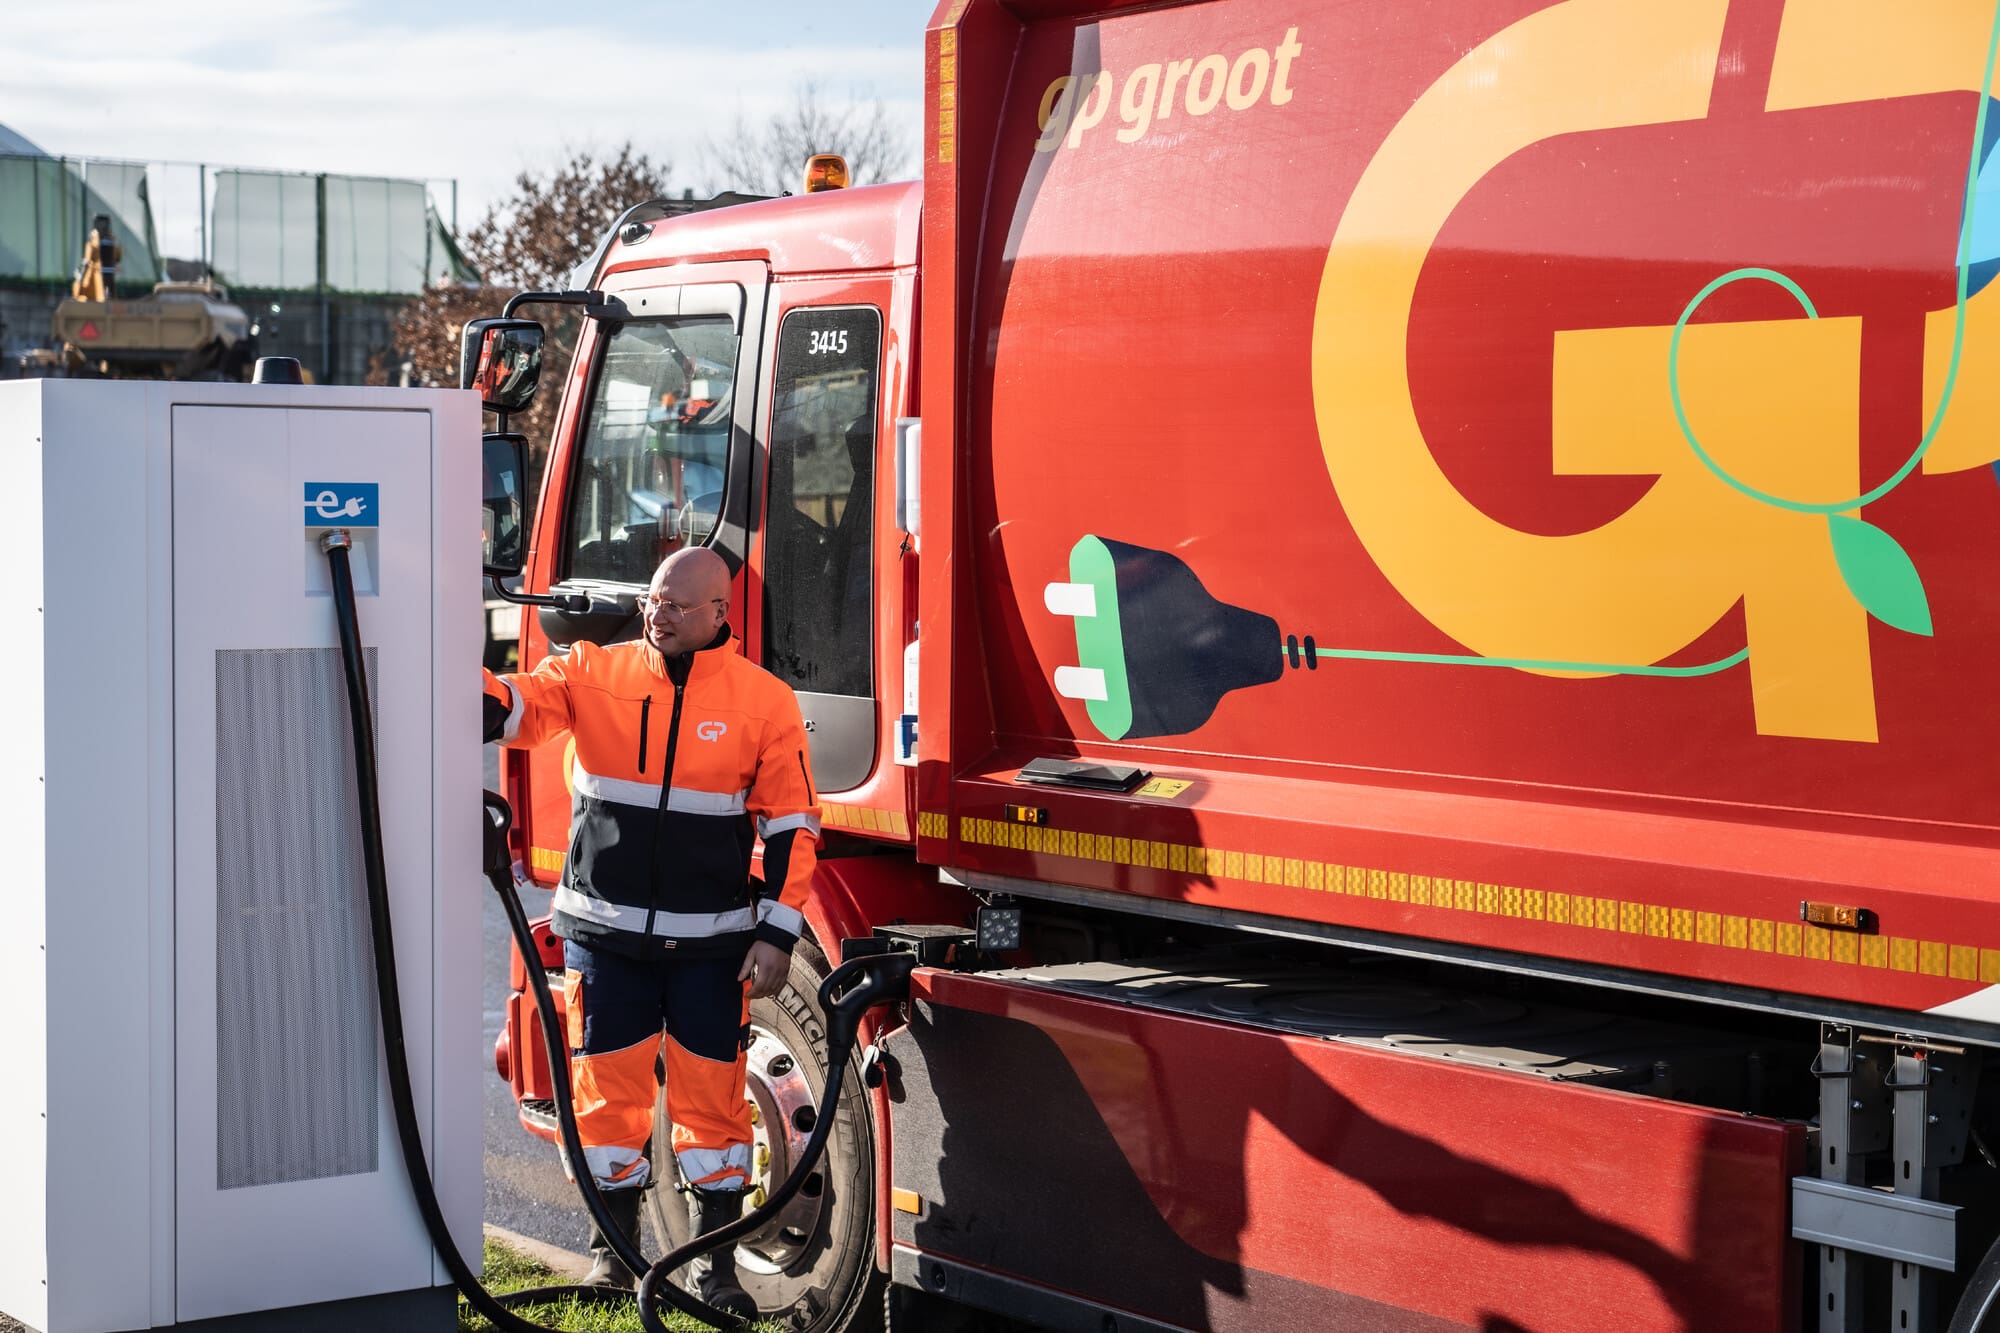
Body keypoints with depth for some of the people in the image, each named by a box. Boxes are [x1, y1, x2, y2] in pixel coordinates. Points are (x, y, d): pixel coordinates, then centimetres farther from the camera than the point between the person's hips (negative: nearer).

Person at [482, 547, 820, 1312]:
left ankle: (716, 1266, 16)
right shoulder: (593, 672, 2)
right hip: (605, 934, 1)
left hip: (711, 944, -1)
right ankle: (613, 1249, 24)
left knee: (712, 1099, 4)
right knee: (607, 1092, 8)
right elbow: (515, 706, -11)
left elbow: (792, 824, -1)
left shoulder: (765, 702, -2)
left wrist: (778, 934, -6)